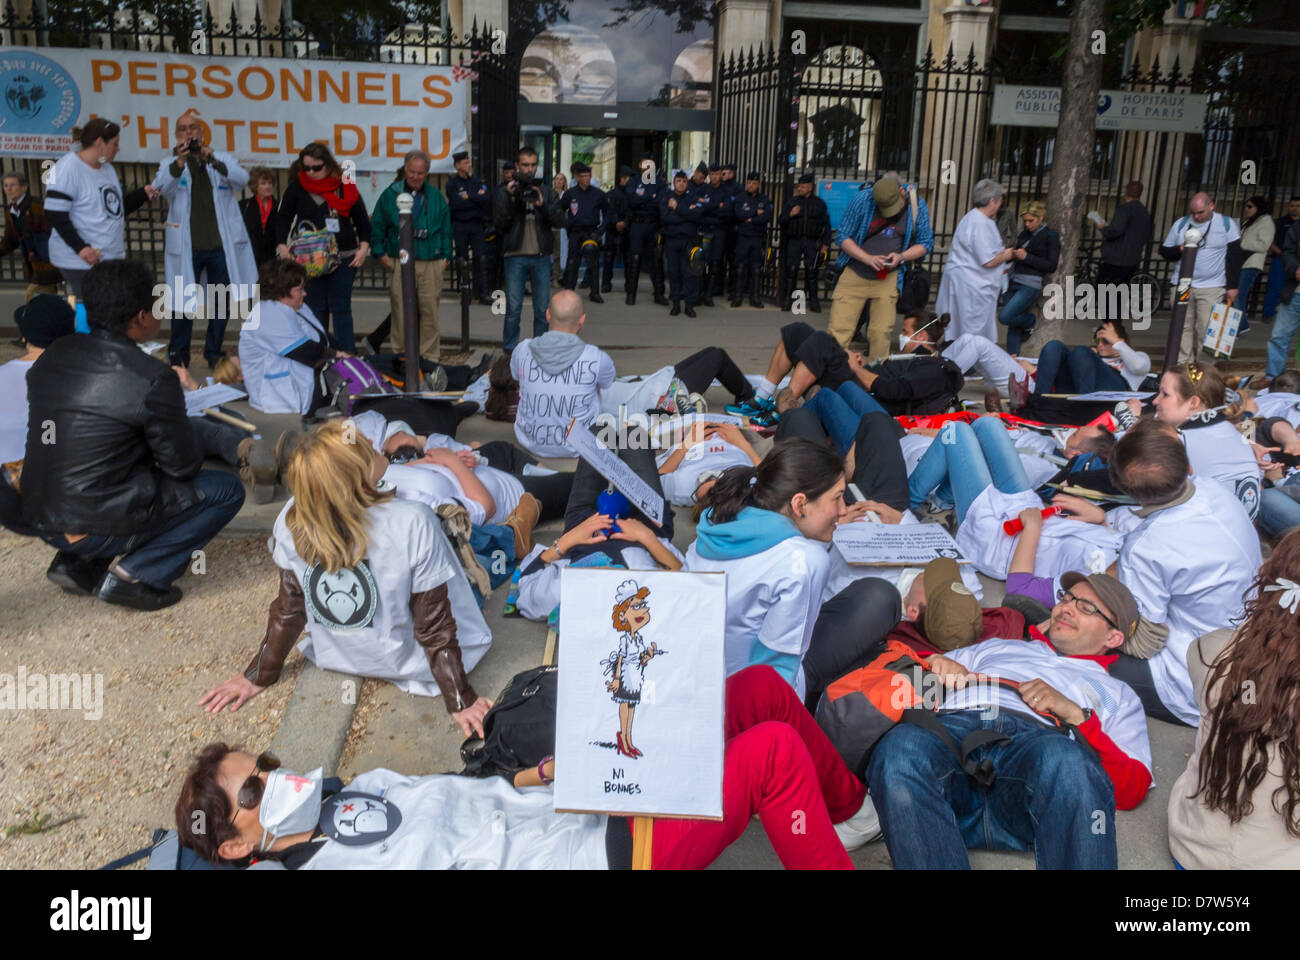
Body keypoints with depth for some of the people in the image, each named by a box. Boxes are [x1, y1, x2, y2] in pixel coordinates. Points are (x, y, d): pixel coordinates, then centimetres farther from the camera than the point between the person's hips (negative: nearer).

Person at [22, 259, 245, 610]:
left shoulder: (51, 357, 3)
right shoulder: (152, 378, -19)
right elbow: (184, 465, -9)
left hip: (43, 519, 7)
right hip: (99, 528, -7)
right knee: (227, 489, 5)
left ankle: (76, 562, 16)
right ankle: (134, 573, -3)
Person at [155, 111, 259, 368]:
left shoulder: (224, 160, 10)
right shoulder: (170, 164, 8)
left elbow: (242, 178, -10)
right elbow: (160, 187, -13)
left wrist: (212, 161, -26)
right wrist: (179, 162, -30)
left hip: (221, 243, 1)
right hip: (186, 247, -1)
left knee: (222, 302, 8)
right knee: (183, 303, 0)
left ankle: (214, 352, 22)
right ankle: (177, 355, 12)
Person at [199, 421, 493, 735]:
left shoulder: (292, 520, -19)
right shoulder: (412, 524, -32)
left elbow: (289, 607, -7)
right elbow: (434, 626, -23)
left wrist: (258, 675, 9)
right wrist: (460, 702, -11)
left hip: (334, 659, 4)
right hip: (409, 666, -4)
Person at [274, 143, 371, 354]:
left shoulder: (345, 187, 4)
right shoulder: (297, 187, 3)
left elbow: (362, 220, 9)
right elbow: (282, 218, 5)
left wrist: (363, 248, -3)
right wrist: (282, 246, -9)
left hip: (344, 259, 0)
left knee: (341, 308, 2)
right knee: (316, 309, 2)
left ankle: (348, 355, 5)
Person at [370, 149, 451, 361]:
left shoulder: (436, 196, 11)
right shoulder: (390, 195, 7)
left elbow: (446, 230, 16)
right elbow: (377, 227, 12)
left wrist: (445, 256, 8)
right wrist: (382, 254, 5)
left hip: (431, 264, 1)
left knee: (429, 312, 0)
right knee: (401, 313, 0)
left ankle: (430, 358, 9)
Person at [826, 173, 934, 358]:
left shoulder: (918, 206, -3)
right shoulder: (862, 200, -9)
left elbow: (925, 243, 7)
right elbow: (843, 236, -3)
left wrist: (901, 256, -13)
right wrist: (868, 258, -17)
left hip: (889, 278, 1)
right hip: (854, 274, -1)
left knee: (881, 332, 0)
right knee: (838, 330, -6)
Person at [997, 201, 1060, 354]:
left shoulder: (1051, 236, -4)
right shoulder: (1024, 234, 14)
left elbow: (1052, 266, -8)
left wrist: (1027, 257, -14)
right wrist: (1012, 254, 3)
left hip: (1030, 285, -6)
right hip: (1014, 282, 6)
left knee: (1004, 317, -18)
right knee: (1013, 324, 7)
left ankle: (1030, 320, 11)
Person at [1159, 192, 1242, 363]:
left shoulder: (1226, 223, 3)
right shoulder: (1181, 224, 9)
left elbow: (1234, 256, 3)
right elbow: (1164, 251, 13)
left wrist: (1232, 285, -1)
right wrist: (1181, 249, -9)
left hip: (1212, 288, -2)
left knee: (1206, 330, -7)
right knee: (1183, 328, 0)